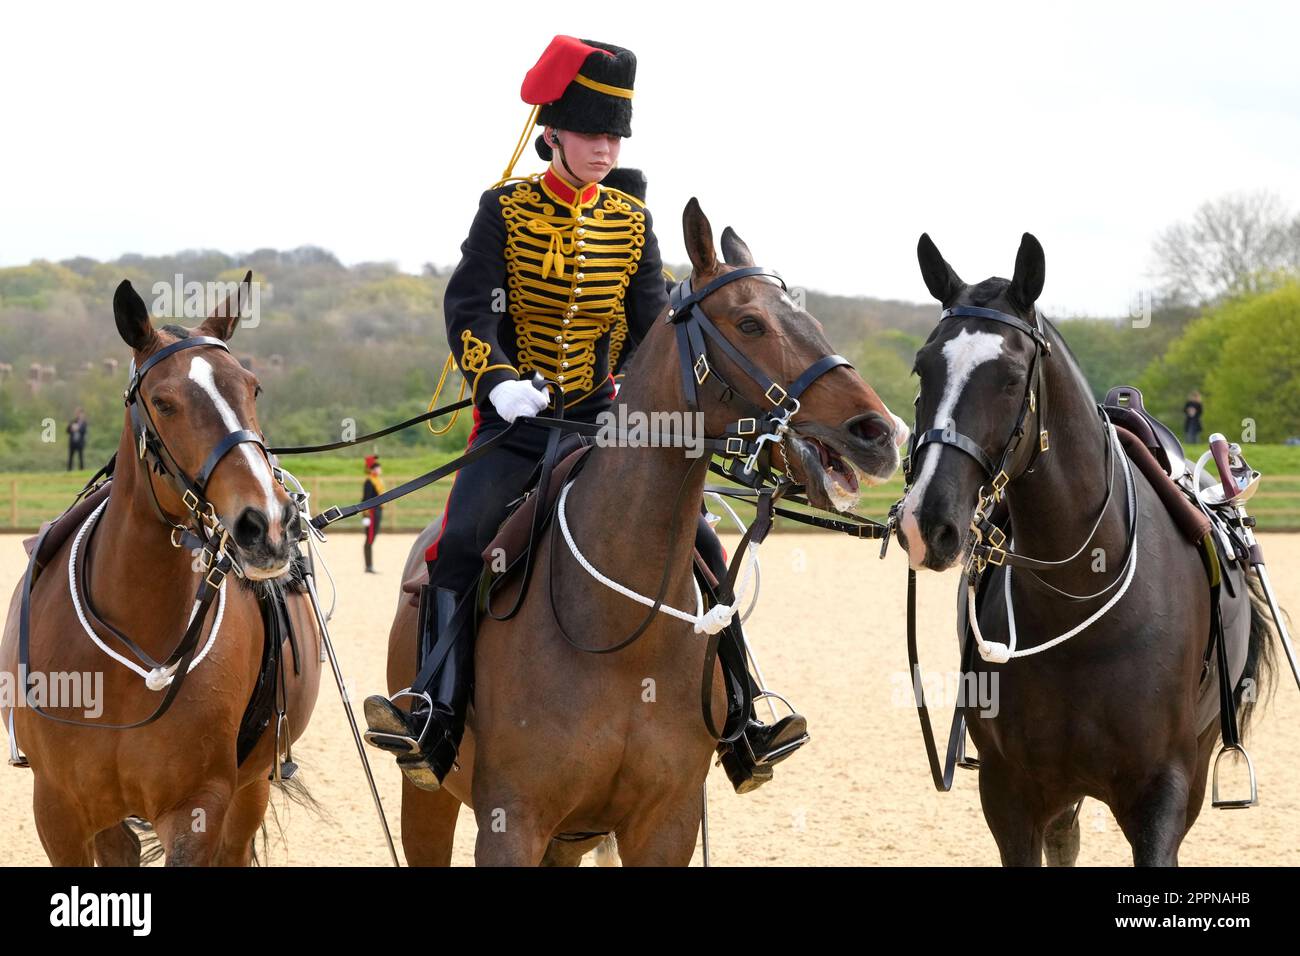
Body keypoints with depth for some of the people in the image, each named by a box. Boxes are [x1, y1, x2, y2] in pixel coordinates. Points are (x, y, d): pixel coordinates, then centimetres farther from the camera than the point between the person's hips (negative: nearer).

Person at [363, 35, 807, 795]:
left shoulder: (631, 218, 7)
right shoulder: (506, 209, -3)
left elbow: (651, 322, 7)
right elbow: (469, 308, -11)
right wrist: (497, 379, -28)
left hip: (603, 418, 3)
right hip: (518, 418, -3)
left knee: (700, 545, -10)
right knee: (461, 540, -27)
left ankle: (741, 728, -6)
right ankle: (435, 720, -25)